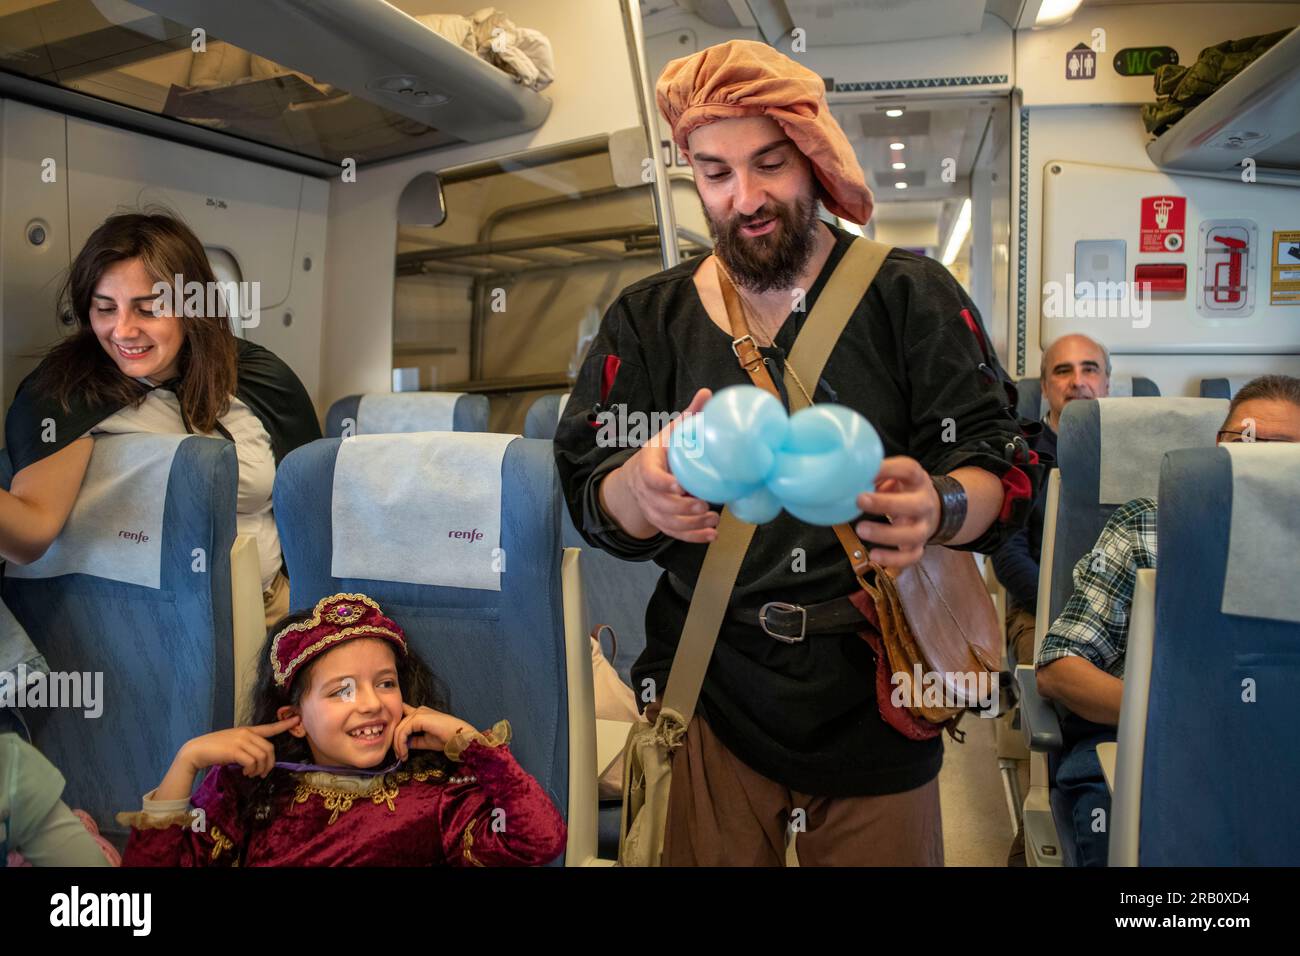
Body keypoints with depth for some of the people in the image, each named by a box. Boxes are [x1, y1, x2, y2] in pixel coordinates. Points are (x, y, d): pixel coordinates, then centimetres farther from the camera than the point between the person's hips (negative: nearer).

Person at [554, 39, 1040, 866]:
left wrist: (938, 508, -31)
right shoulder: (647, 318, 1)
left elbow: (1004, 473, -8)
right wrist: (643, 485, -27)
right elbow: (592, 500, -3)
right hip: (708, 694, 1)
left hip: (874, 696, 0)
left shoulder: (912, 295, -4)